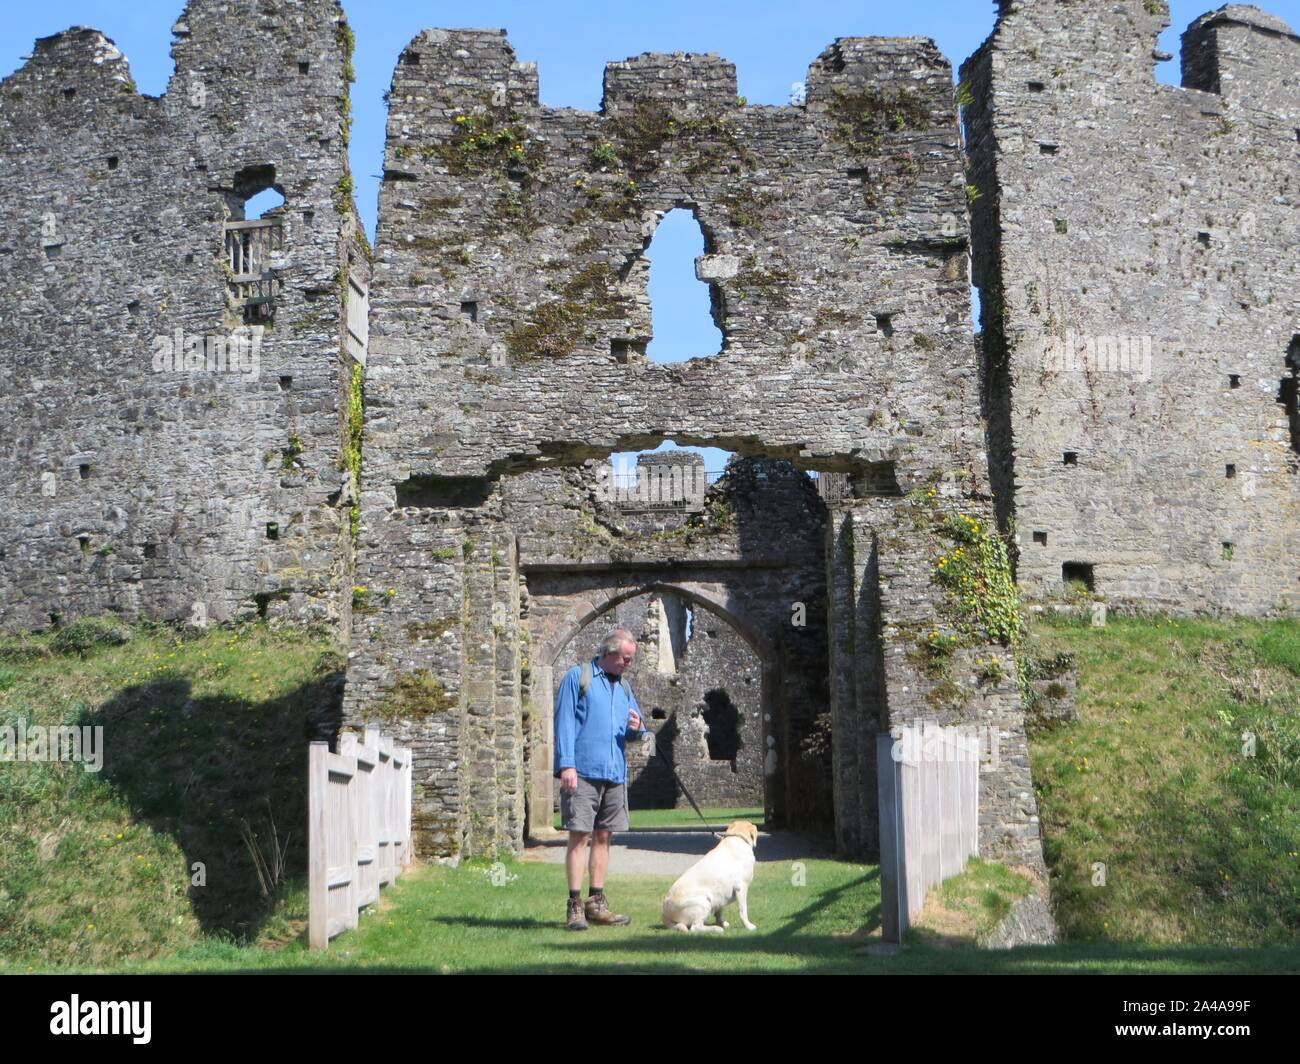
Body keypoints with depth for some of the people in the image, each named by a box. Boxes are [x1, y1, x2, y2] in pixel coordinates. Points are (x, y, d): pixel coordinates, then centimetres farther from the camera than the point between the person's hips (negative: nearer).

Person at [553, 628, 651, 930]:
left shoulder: (623, 685, 18)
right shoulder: (577, 677, -1)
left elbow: (636, 731, 24)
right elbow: (564, 722, -6)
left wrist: (637, 729, -1)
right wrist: (566, 765, -15)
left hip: (615, 774, 7)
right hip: (583, 772, -7)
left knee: (603, 837, 10)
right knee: (579, 836, -8)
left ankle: (596, 903, 16)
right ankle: (575, 906, -6)